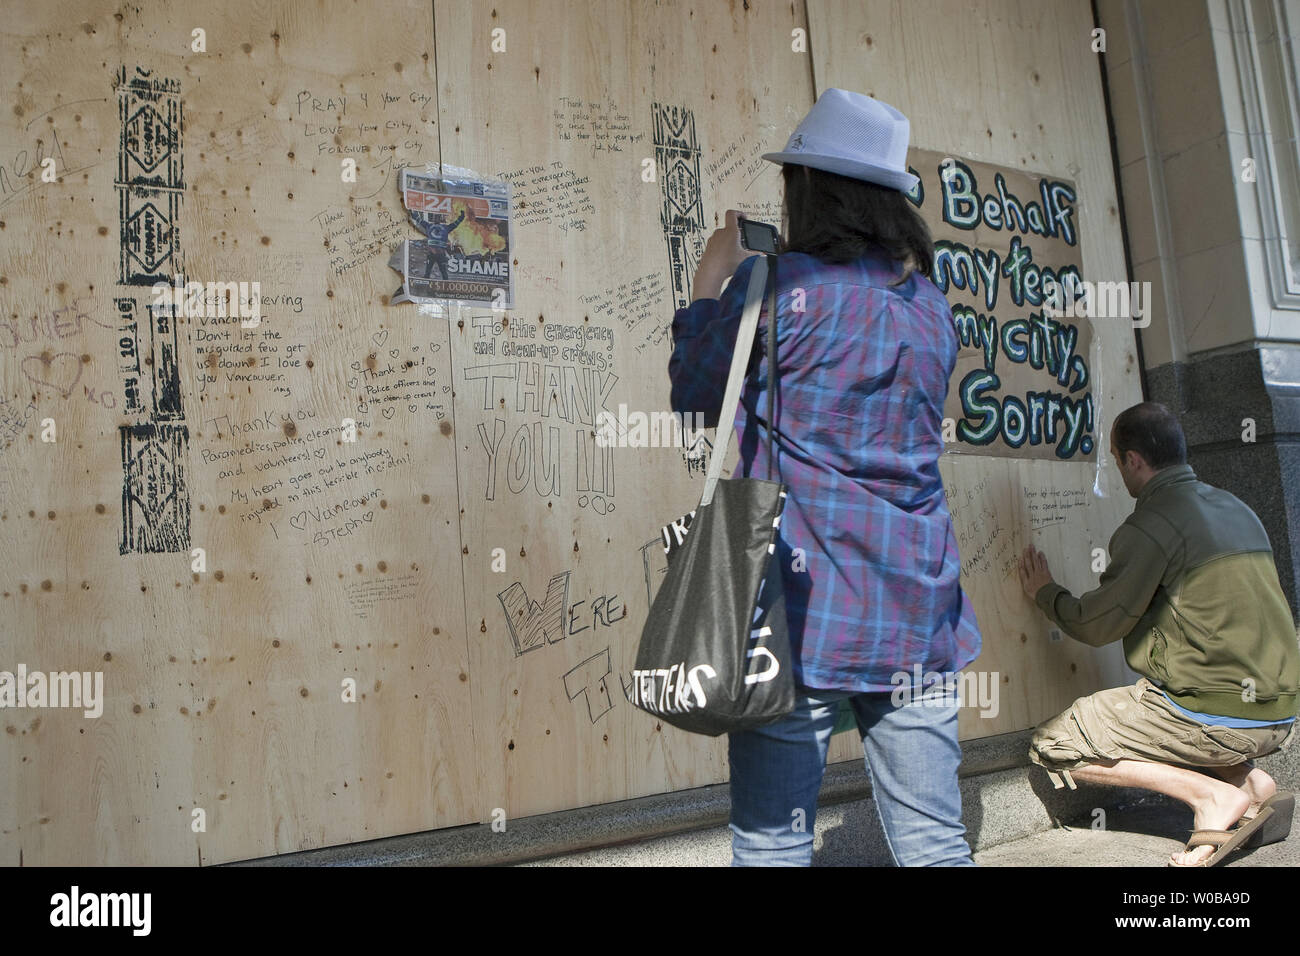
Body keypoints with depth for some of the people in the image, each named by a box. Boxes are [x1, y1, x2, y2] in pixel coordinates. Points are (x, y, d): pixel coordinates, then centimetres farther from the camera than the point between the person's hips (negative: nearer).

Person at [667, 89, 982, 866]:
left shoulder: (777, 285, -8)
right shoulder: (931, 304, 11)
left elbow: (695, 397, 4)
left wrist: (711, 283, 17)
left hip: (805, 603, -6)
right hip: (917, 609, 6)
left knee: (772, 842, 5)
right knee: (936, 842, 13)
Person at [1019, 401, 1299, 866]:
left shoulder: (1152, 523, -14)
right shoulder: (1235, 508, 13)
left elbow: (1097, 626, -8)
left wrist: (1045, 592, 10)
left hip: (1216, 716, -9)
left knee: (1052, 746, -1)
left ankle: (1212, 795, -5)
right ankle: (1253, 781, 14)